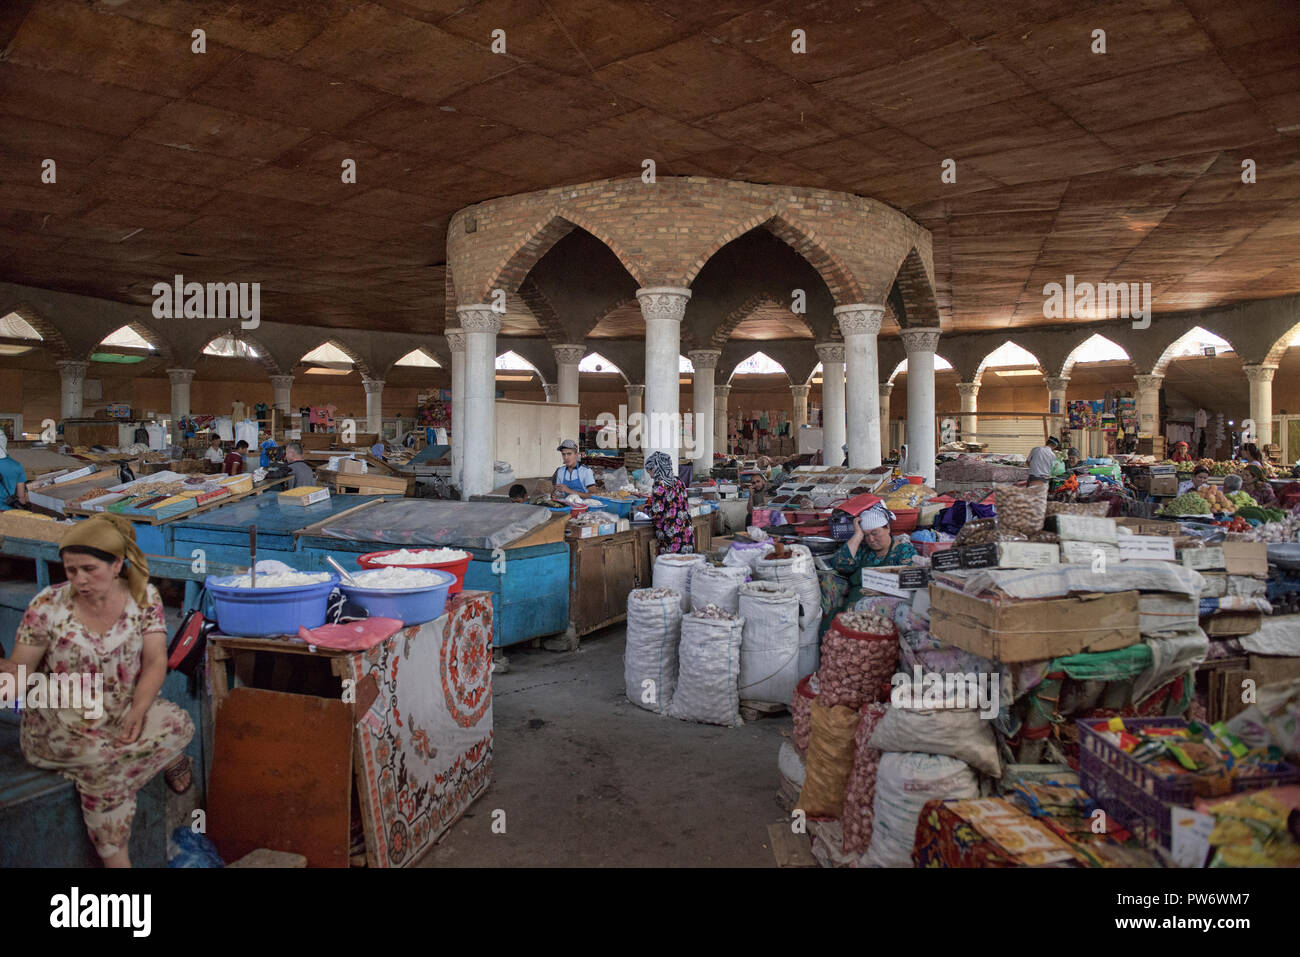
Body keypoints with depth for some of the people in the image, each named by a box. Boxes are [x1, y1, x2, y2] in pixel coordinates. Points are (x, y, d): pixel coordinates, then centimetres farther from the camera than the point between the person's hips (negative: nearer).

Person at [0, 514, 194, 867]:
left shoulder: (144, 597, -6)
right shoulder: (48, 605, -9)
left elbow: (155, 661, -10)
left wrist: (138, 710, -25)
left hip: (124, 708, 2)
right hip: (61, 718, -2)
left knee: (178, 725, -27)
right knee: (103, 760, -35)